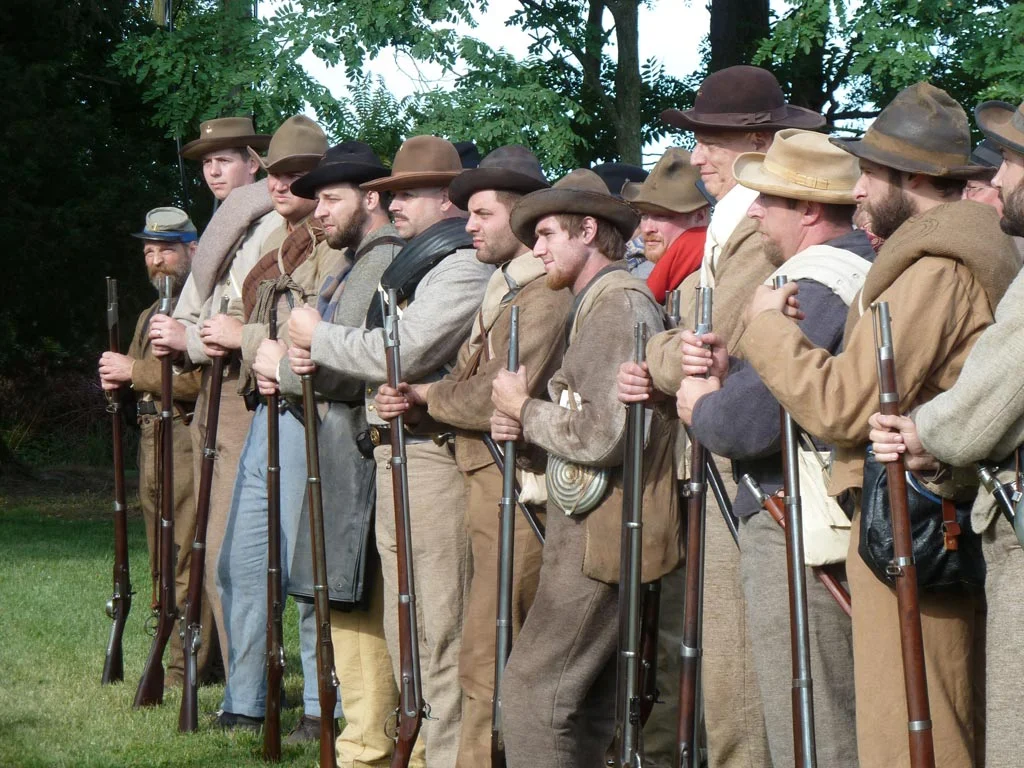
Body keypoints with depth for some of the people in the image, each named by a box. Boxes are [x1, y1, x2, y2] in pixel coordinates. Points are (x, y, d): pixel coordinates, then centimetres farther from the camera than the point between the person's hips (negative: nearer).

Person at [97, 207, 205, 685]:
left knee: (188, 561, -10)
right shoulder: (150, 316, 23)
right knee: (162, 566, 10)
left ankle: (185, 668, -10)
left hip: (190, 443, -10)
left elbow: (202, 376, -21)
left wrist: (135, 371, -16)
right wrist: (116, 375, 3)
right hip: (151, 443, 10)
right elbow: (142, 373, 27)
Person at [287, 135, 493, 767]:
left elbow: (404, 354, -20)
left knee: (440, 629, -10)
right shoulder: (415, 258, 21)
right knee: (405, 630, 15)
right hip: (395, 453, 11)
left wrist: (320, 337, -7)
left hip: (434, 455, -11)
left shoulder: (463, 265, -12)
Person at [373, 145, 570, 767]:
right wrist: (414, 404, -1)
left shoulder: (545, 295, -13)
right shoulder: (503, 288, 19)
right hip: (489, 484, 10)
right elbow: (472, 388, 18)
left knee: (488, 659, -9)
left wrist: (428, 395, -4)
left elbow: (498, 400, -20)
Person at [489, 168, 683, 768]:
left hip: (602, 532, -11)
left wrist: (526, 411, -8)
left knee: (534, 689, -12)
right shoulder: (595, 302, 19)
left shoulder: (618, 301, -14)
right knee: (584, 703, 12)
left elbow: (605, 433, -22)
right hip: (594, 528, 11)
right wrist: (526, 429, 5)